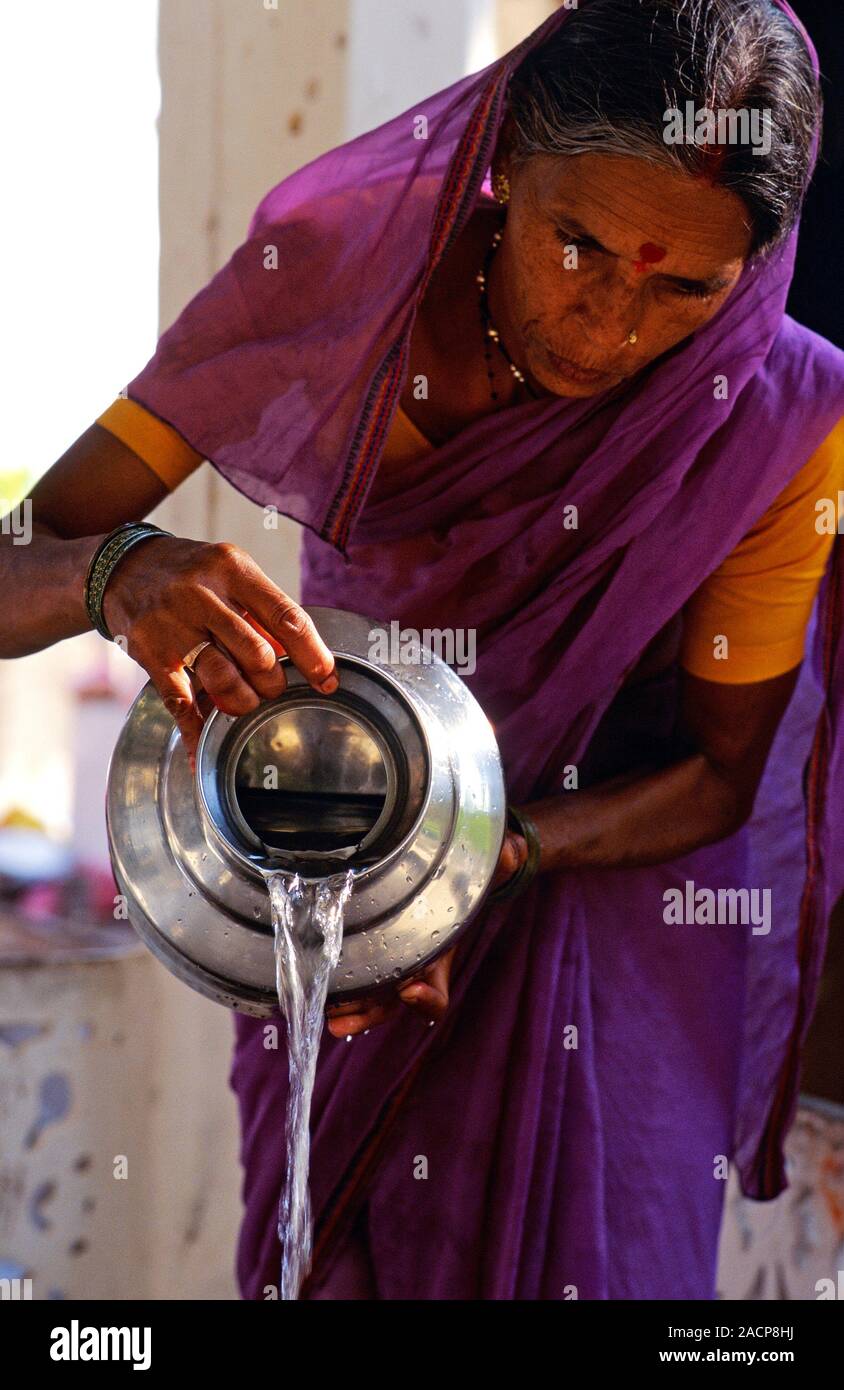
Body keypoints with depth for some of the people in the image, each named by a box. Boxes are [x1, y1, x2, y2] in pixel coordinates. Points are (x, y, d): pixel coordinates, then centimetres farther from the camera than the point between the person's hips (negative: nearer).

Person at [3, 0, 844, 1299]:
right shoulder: (324, 274, -23)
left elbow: (721, 772, -12)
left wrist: (485, 866, -30)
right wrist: (122, 573, -47)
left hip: (614, 849, -1)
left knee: (576, 1257, 0)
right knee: (328, 1250, 15)